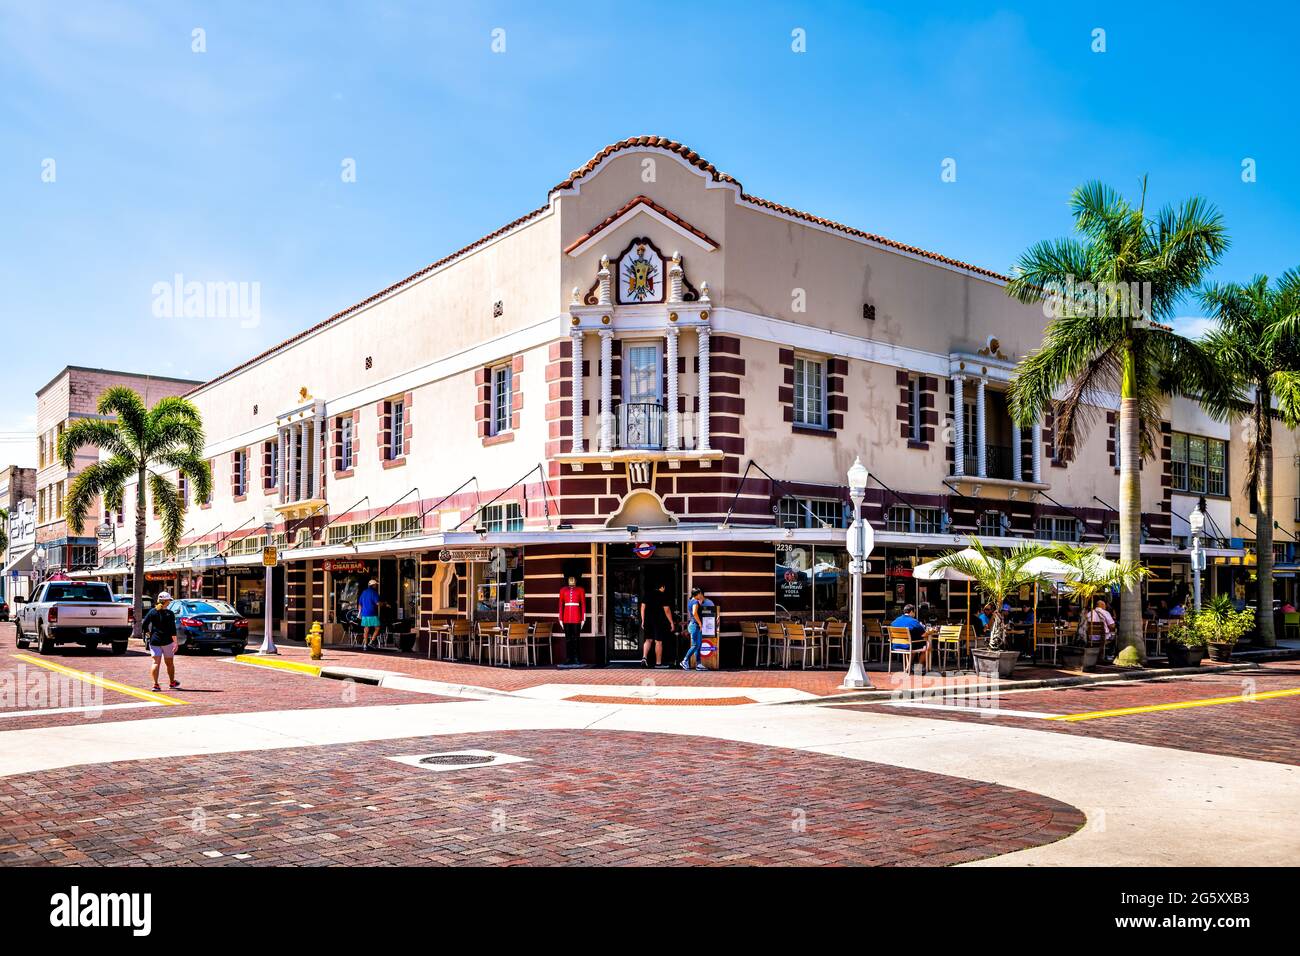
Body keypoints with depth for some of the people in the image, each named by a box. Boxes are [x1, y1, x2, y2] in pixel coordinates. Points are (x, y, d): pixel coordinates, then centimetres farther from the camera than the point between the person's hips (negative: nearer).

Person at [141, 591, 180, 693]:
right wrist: (175, 643, -12)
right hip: (167, 642, -2)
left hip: (154, 641, 2)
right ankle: (172, 682, 27)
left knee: (155, 662, 0)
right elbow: (173, 630, -12)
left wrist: (147, 633, 14)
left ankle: (155, 684, -12)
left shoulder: (152, 612, 0)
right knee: (169, 663, 13)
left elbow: (144, 625, -1)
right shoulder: (169, 614, -8)